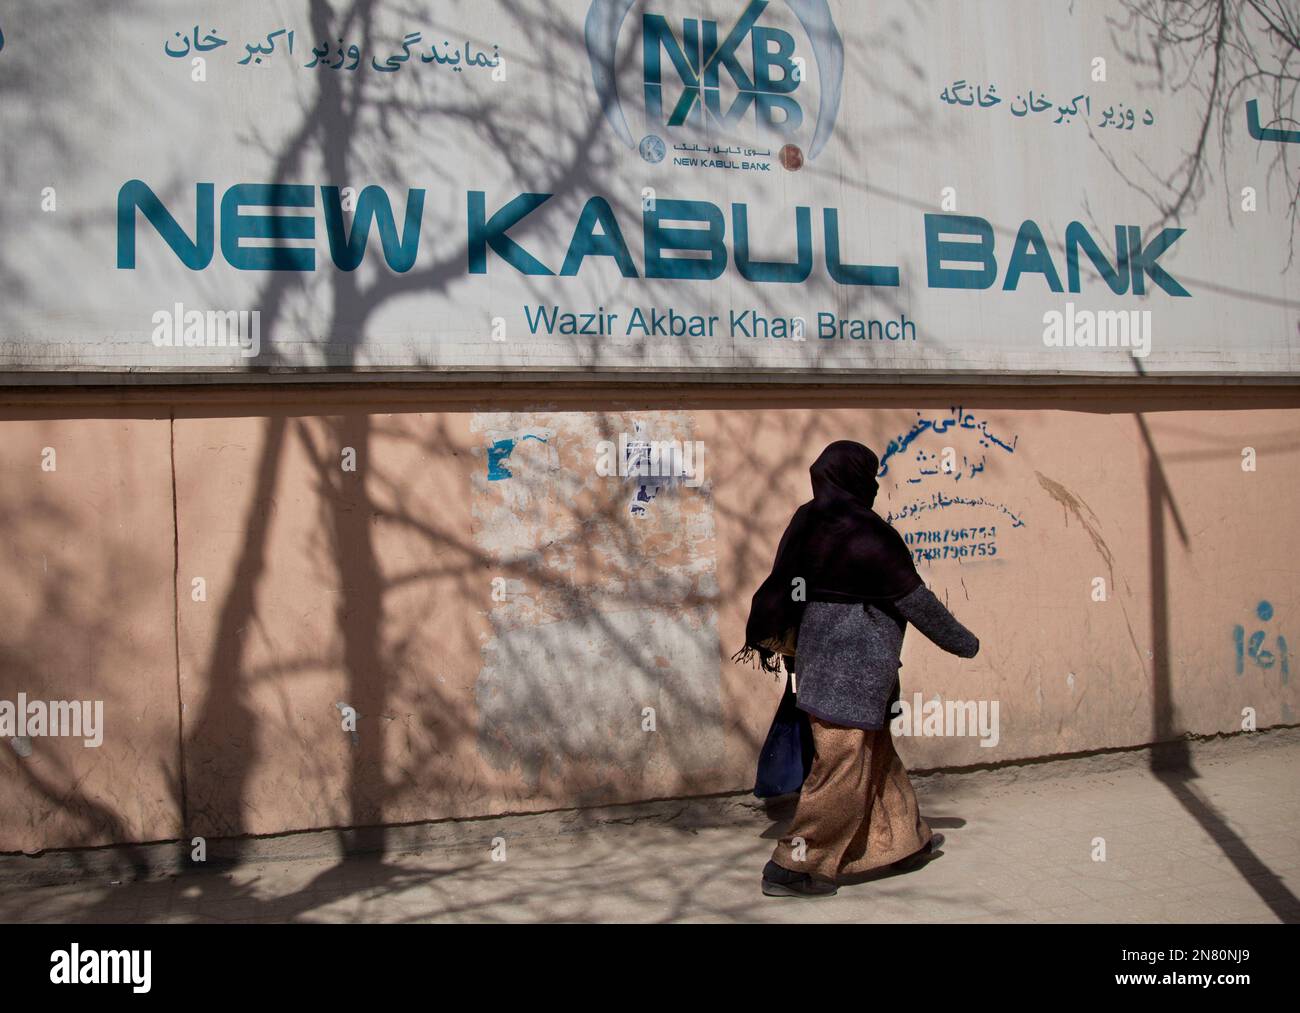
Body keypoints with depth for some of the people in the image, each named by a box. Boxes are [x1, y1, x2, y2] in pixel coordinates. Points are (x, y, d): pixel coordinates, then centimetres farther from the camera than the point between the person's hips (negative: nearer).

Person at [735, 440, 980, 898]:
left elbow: (778, 585, 11)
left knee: (876, 754, 22)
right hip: (851, 666, -9)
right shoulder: (866, 534, -19)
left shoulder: (806, 522, 4)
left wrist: (762, 638, 24)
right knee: (843, 772, -1)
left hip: (820, 652, 9)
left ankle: (906, 841, 37)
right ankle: (792, 867, 5)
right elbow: (915, 600, -12)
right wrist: (963, 642, 2)